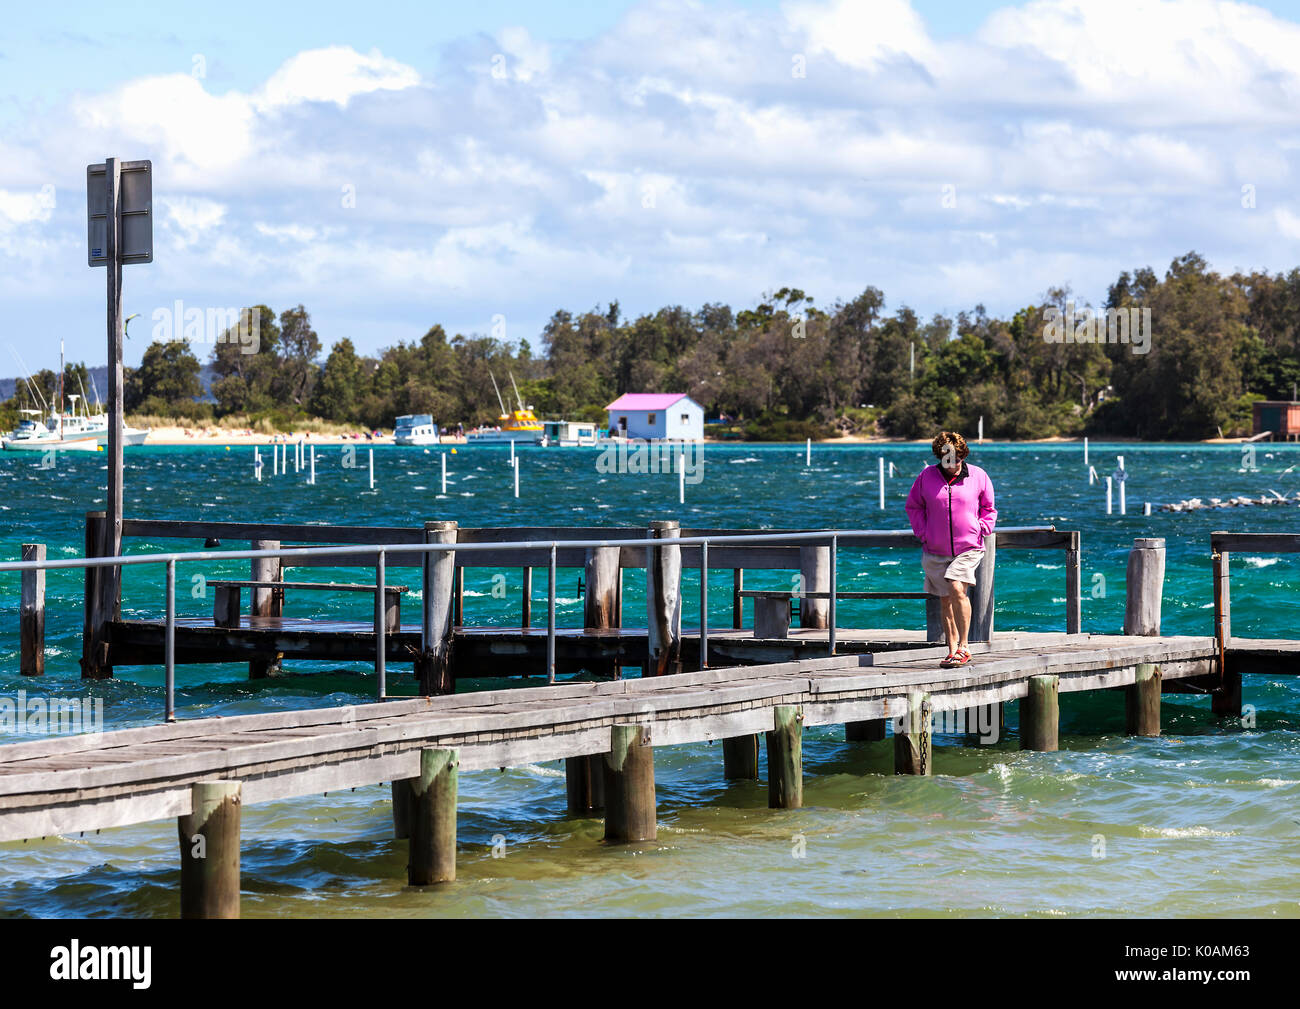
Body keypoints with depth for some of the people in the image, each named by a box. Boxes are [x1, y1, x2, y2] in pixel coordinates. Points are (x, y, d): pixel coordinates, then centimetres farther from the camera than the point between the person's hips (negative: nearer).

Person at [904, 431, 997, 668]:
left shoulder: (978, 477, 0)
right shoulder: (927, 477, 2)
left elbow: (989, 509, 14)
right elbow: (913, 506, 14)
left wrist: (980, 531, 0)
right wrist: (922, 533, 3)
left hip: (968, 548, -3)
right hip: (935, 551, 3)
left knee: (957, 589, -22)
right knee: (945, 600, 7)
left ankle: (963, 647, -14)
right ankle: (952, 650, 17)